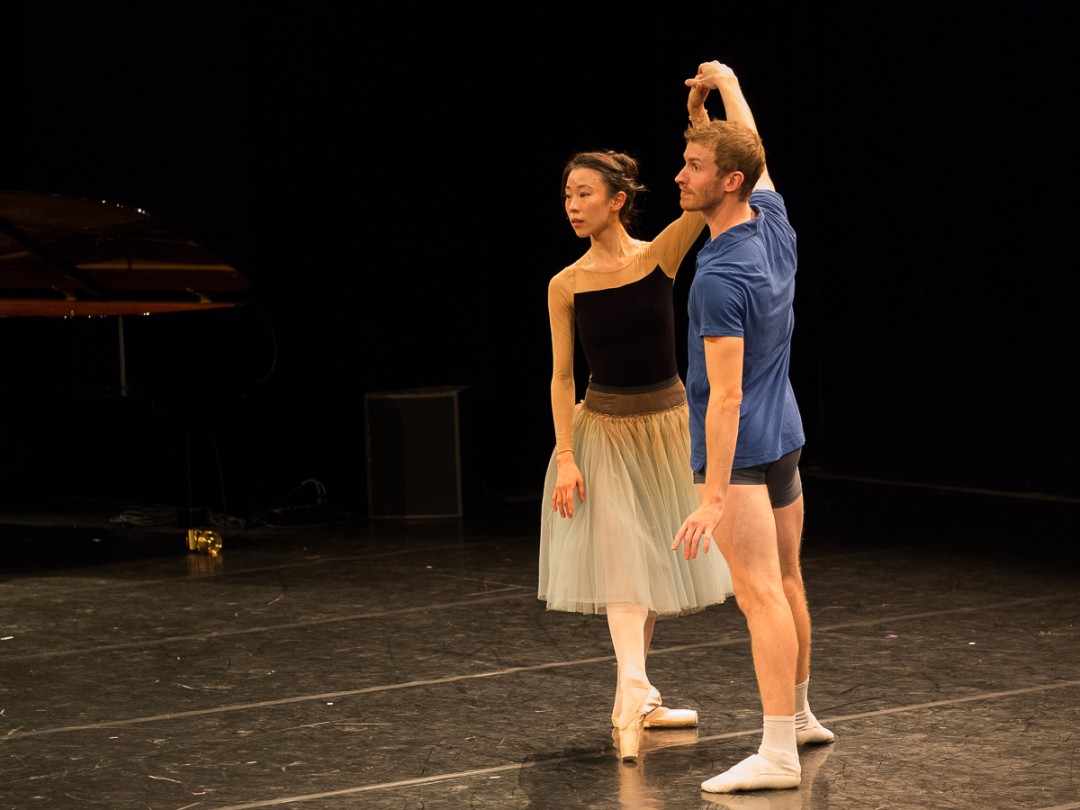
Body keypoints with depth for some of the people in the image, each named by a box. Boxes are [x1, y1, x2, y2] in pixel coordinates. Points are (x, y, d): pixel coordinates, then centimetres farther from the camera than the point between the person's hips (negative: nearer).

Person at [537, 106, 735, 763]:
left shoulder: (660, 256, -8)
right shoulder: (566, 286, -6)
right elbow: (563, 376, -3)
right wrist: (565, 456, -10)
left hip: (667, 423, 1)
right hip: (604, 430, -1)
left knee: (657, 560, 10)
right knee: (619, 561, -11)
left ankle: (640, 700, 23)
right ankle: (634, 696, -19)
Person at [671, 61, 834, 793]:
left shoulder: (721, 278, -23)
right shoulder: (774, 222, 1)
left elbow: (727, 395, -26)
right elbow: (755, 155, 24)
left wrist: (713, 495, -26)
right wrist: (728, 85, 36)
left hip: (739, 450, -10)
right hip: (784, 437, 10)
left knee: (761, 593, -13)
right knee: (787, 581, 19)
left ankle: (778, 753, -16)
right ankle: (800, 715, 32)